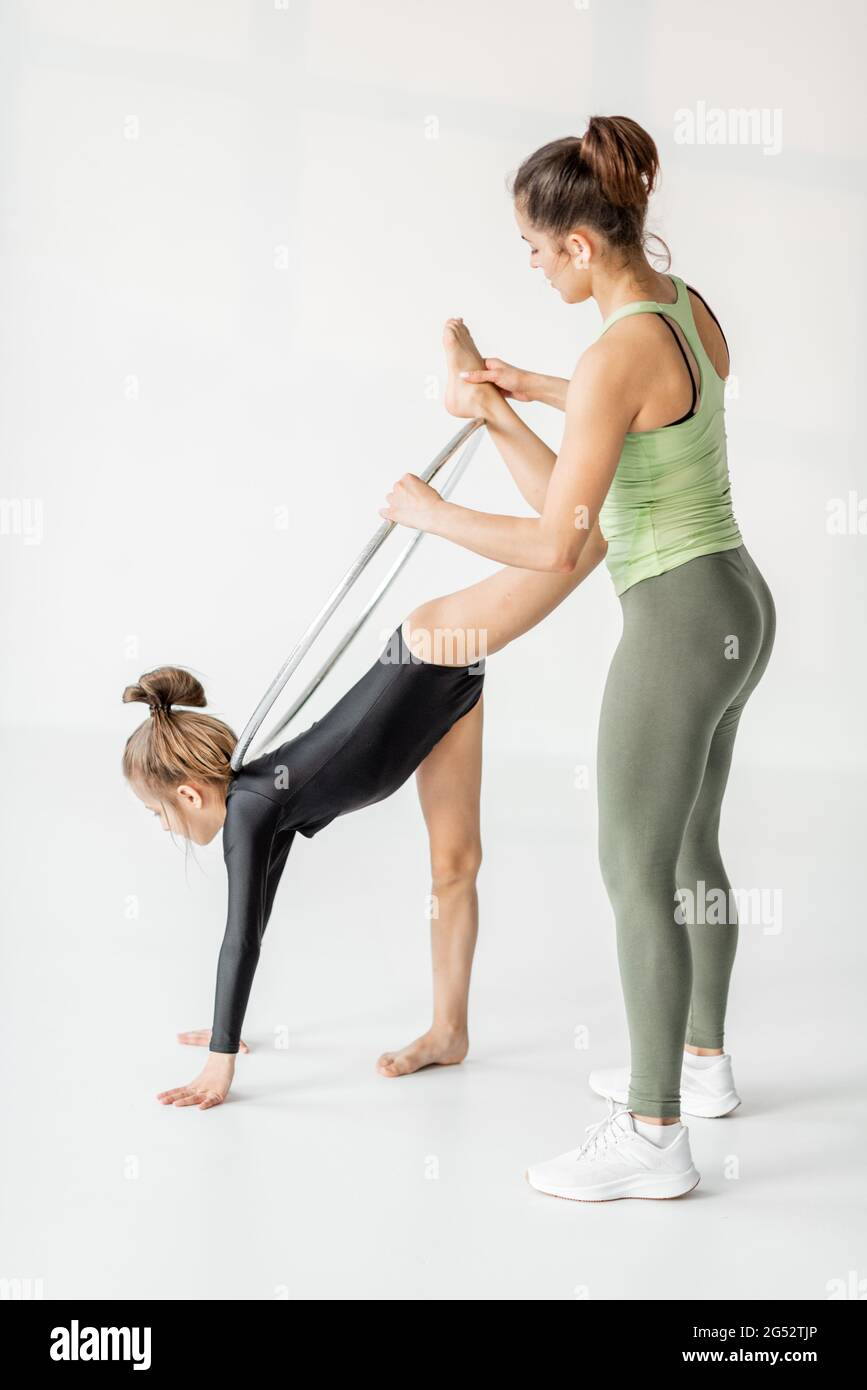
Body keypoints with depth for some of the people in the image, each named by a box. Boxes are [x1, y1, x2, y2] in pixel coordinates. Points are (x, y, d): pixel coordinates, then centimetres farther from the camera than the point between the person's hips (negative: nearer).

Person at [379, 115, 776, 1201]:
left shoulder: (615, 356, -23)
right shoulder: (690, 309, 5)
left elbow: (557, 545, -23)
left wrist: (432, 512, -9)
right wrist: (520, 395, 26)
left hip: (677, 625, -9)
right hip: (738, 604, 10)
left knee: (636, 875, 2)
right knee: (690, 849, 22)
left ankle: (654, 1137, 13)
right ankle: (700, 1061, 40)